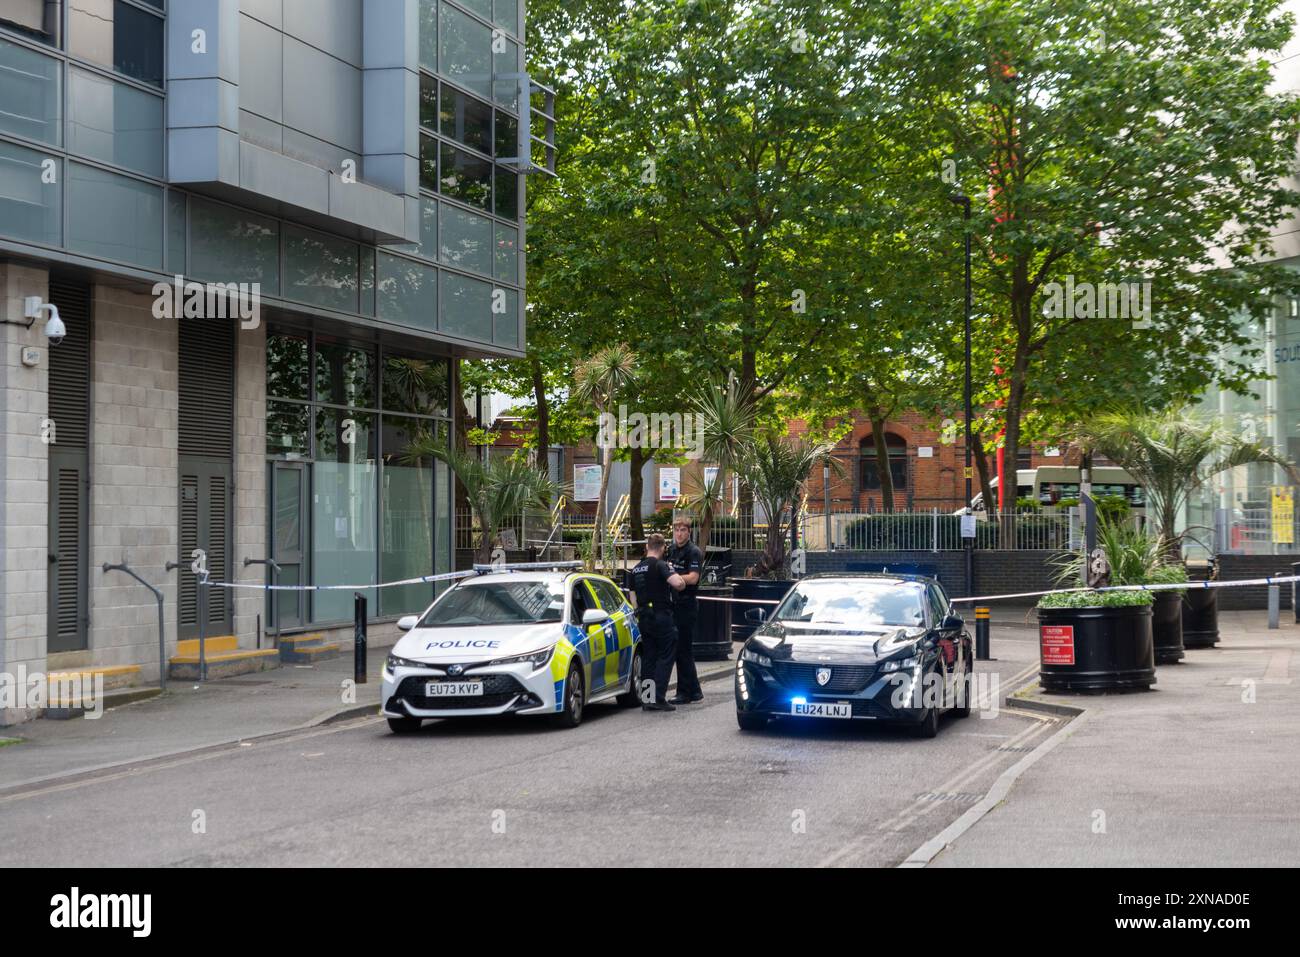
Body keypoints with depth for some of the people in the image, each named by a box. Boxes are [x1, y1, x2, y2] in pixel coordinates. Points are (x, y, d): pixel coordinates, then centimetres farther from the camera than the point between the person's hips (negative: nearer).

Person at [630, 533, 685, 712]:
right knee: (665, 657, -2)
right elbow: (678, 583, -27)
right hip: (661, 616, -7)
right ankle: (658, 698, -9)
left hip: (643, 618, 7)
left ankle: (646, 700, 10)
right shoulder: (660, 565, -13)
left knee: (648, 658, 11)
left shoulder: (636, 569, 12)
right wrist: (673, 573, -6)